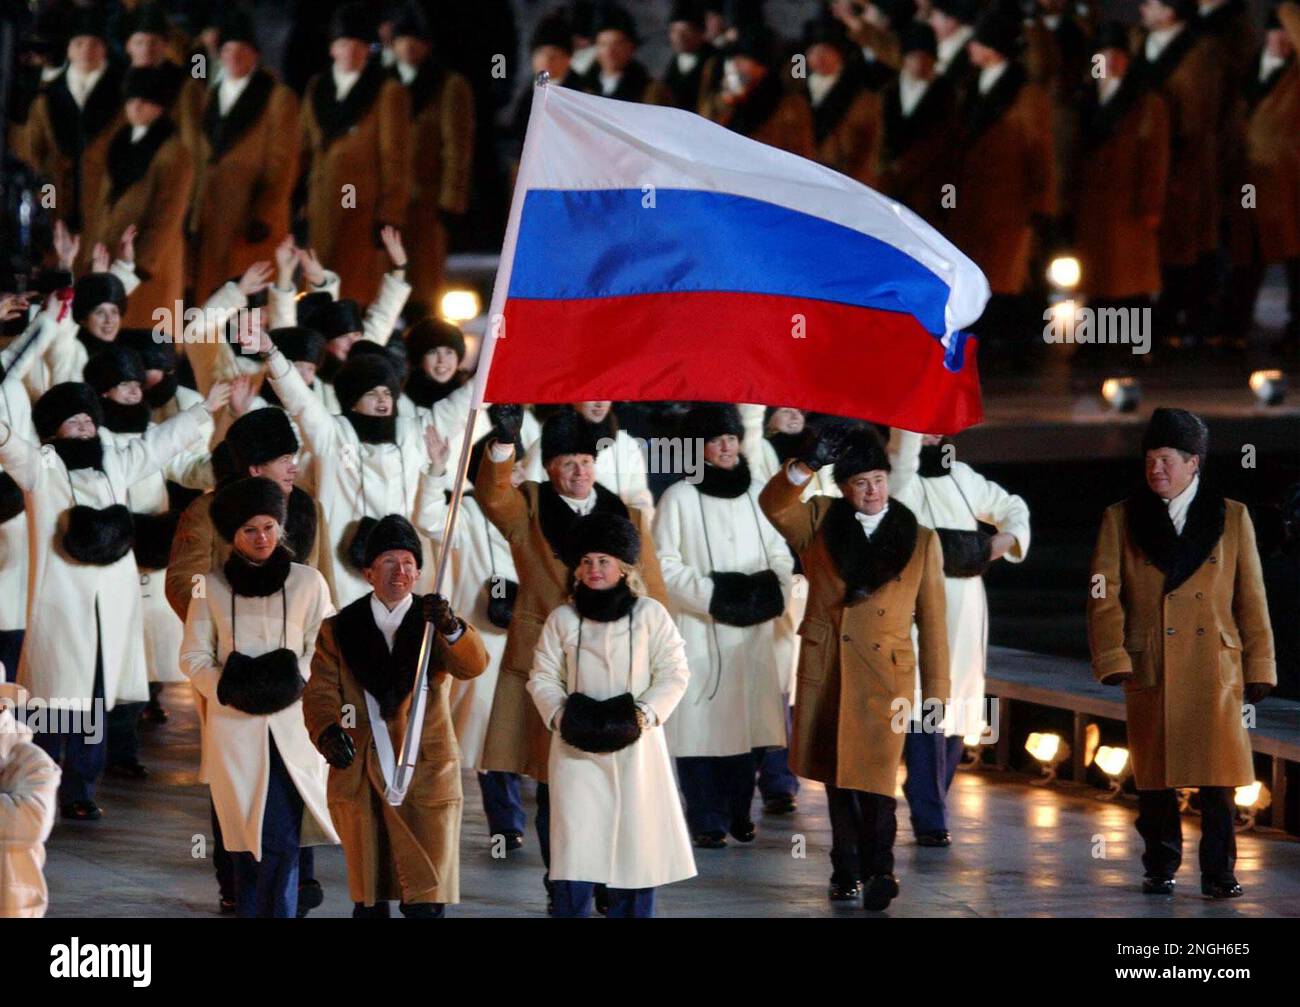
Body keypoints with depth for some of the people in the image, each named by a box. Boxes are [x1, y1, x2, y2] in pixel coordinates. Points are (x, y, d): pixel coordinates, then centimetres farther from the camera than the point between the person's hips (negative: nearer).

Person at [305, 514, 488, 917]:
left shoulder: (433, 624, 7)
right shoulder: (339, 630, 8)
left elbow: (473, 665, -12)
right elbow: (320, 691, -1)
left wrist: (450, 628, -33)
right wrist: (328, 731, -23)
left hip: (426, 776, -1)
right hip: (360, 776, 1)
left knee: (426, 899, -5)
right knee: (367, 898, 8)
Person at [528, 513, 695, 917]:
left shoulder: (650, 614, 3)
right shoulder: (562, 619, 8)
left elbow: (674, 674, 1)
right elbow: (542, 678, 8)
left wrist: (643, 715, -12)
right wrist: (560, 716, -9)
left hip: (635, 744, 0)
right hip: (577, 746, 0)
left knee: (637, 839, 1)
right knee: (575, 848, -6)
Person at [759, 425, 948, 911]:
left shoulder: (920, 540, 7)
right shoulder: (820, 521, 8)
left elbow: (932, 621, 8)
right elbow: (774, 505, -13)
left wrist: (936, 690, 4)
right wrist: (805, 466, -31)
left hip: (884, 674, -2)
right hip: (825, 669, 2)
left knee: (873, 777, -14)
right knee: (837, 778, 8)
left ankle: (878, 870, -11)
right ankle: (847, 872, 17)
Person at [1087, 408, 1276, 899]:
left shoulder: (1232, 518, 9)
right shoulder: (1122, 519, 8)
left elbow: (1252, 600, 10)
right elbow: (1104, 596, 2)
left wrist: (1258, 668, 6)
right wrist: (1113, 660, -9)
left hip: (1216, 670, 0)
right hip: (1150, 669, 0)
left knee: (1218, 774, -6)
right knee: (1155, 776, 3)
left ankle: (1218, 872, 0)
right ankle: (1160, 868, 15)